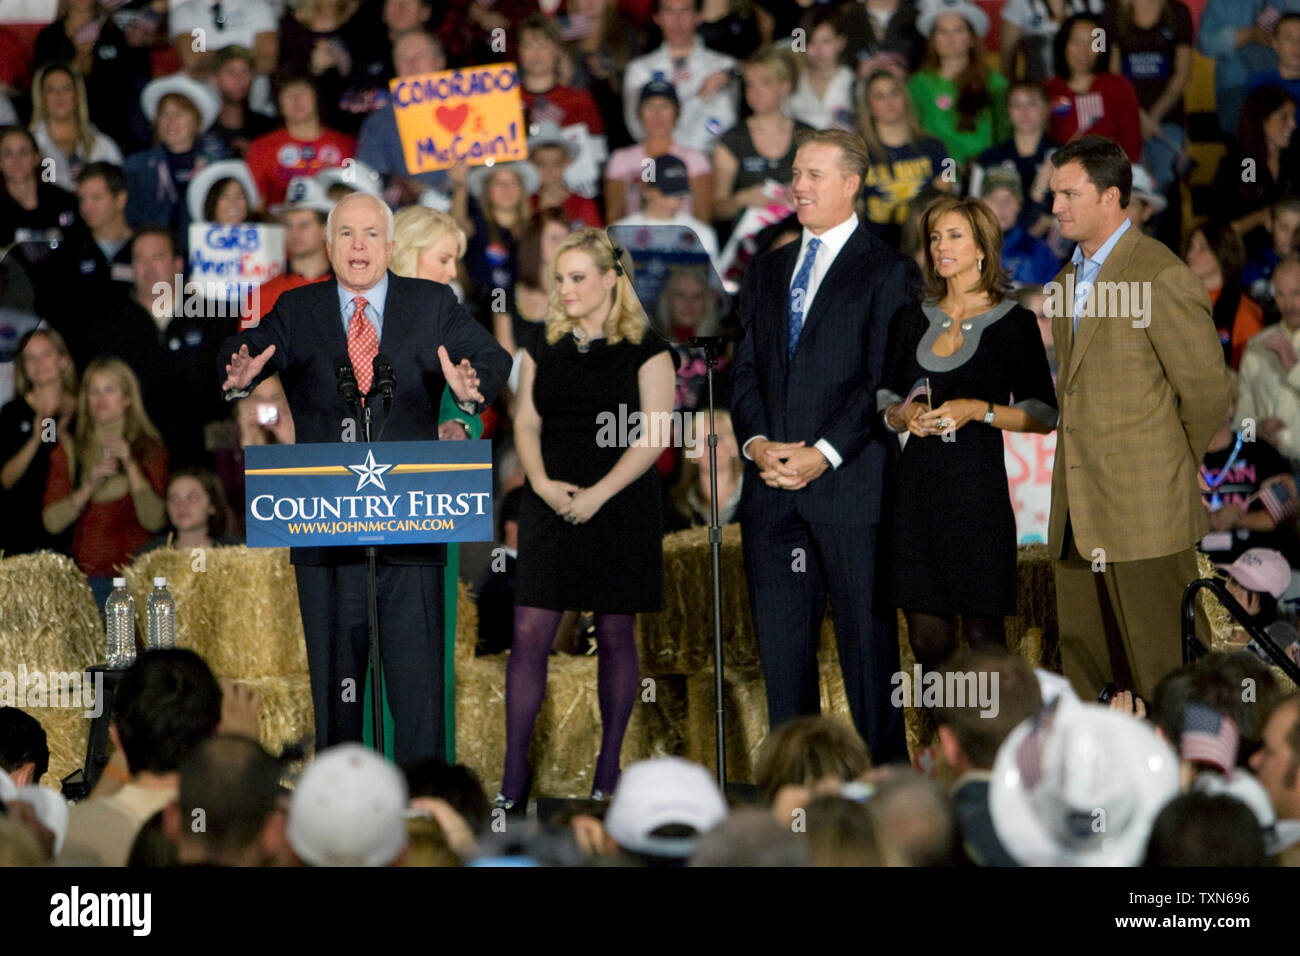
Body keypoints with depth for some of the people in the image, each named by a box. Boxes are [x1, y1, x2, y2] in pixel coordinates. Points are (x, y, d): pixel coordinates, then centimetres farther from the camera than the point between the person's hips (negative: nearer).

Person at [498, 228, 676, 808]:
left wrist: (598, 494, -16)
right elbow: (525, 422, 9)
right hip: (550, 509, 3)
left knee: (615, 634, 4)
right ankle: (512, 779, -5)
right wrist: (542, 483, -10)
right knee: (530, 633, -5)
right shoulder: (543, 348, 12)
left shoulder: (644, 351, -1)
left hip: (620, 507, -3)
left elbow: (653, 436, -7)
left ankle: (608, 773, 13)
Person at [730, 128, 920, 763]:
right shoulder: (765, 271, 18)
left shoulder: (886, 272, -1)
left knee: (866, 640, -2)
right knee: (780, 640, 7)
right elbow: (745, 370, 15)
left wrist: (823, 454, -14)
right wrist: (756, 442, -3)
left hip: (848, 485, -5)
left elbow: (885, 382, -7)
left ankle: (883, 776, 4)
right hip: (772, 487, 6)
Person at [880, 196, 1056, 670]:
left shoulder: (1013, 322, -1)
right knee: (926, 638, 4)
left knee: (983, 633, -5)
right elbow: (885, 399, 18)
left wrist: (979, 410, -15)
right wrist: (902, 414, -3)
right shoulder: (915, 319, 12)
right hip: (918, 486, 4)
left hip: (978, 488, -4)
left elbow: (1044, 416, -2)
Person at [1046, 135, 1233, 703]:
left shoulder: (1161, 277, -12)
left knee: (1163, 671, -4)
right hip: (1078, 516, 8)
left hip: (1146, 508, -8)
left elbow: (1207, 389, -10)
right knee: (1082, 666, 10)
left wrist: (1178, 466, 1)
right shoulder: (1069, 281, 16)